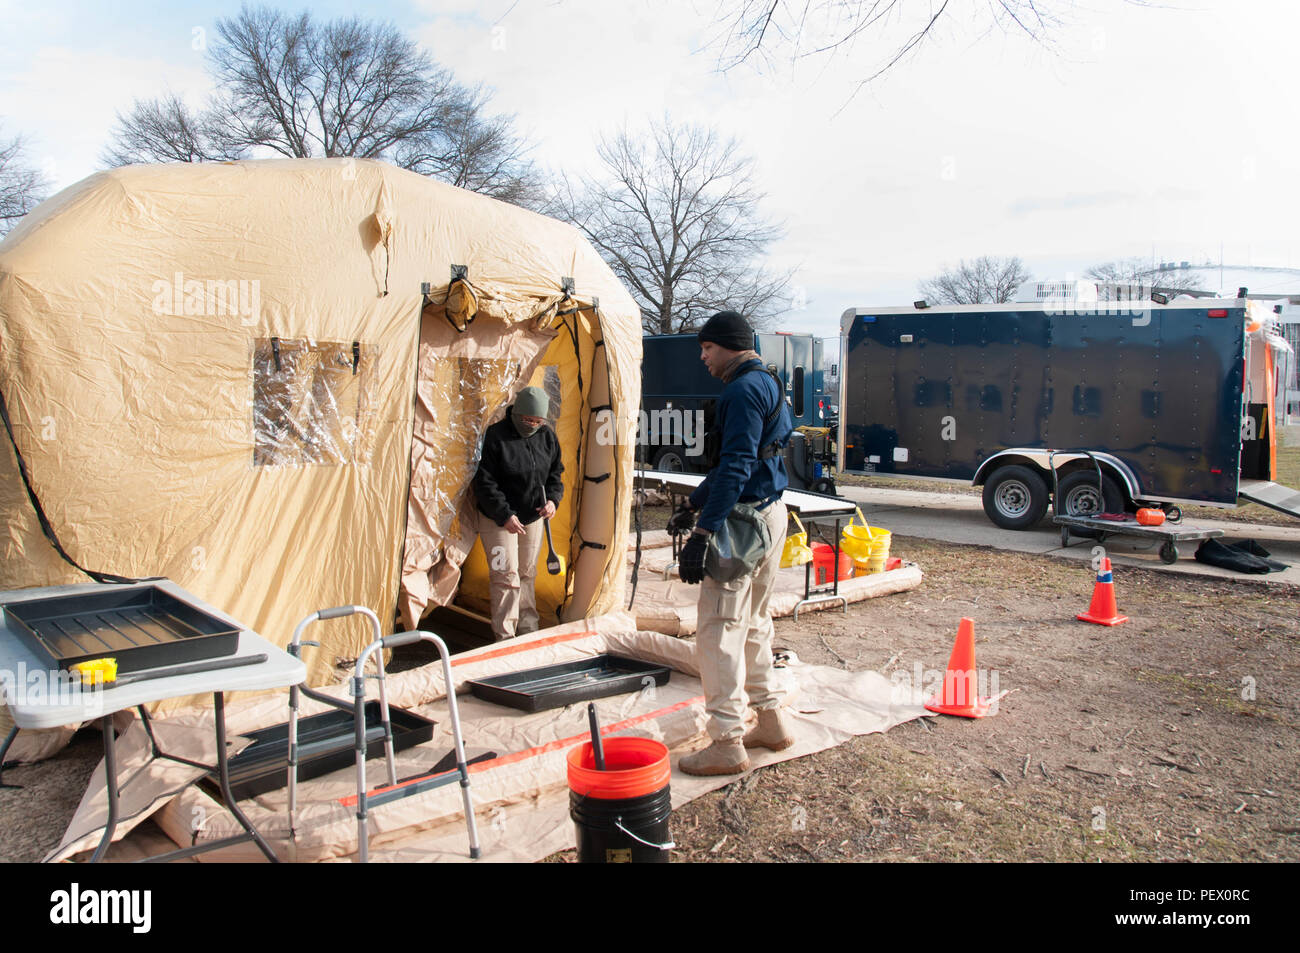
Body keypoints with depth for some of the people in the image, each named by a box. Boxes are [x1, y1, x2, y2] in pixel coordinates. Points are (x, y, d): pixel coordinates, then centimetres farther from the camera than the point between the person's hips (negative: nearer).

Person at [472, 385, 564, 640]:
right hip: (498, 520, -5)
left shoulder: (547, 436, 0)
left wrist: (553, 499, -8)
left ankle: (527, 628, 27)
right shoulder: (495, 436, -18)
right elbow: (484, 482, -17)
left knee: (527, 573, 15)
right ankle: (505, 636, 4)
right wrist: (505, 515, -22)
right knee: (506, 576, -7)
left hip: (533, 517, 6)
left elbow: (555, 473, 12)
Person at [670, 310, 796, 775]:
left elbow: (735, 468, -25)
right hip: (770, 514, 11)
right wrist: (694, 504, 27)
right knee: (752, 622, 20)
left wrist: (703, 532, -27)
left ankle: (727, 744, 0)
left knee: (718, 628, -5)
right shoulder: (767, 384, 18)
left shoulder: (744, 390, -15)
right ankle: (772, 722, 28)